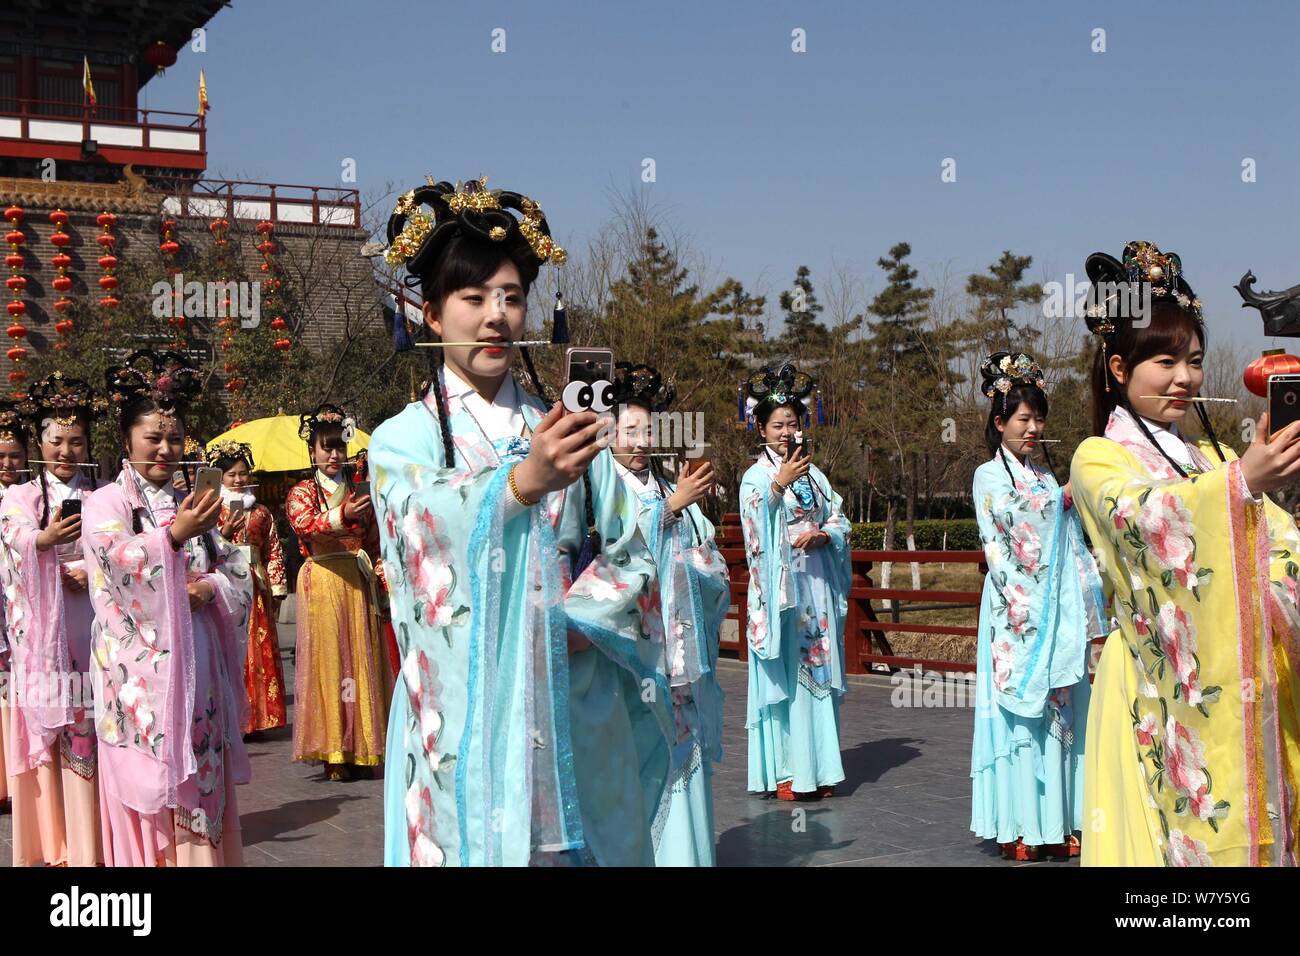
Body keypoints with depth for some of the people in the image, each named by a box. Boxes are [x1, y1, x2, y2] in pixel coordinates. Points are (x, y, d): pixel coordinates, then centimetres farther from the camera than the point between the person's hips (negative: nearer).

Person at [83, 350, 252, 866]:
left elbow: (237, 572, 12)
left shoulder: (190, 506, 15)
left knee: (202, 790, 7)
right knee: (150, 794, -5)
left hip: (196, 669, 5)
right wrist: (174, 535, -36)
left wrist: (210, 588, -9)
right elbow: (120, 558, -20)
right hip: (141, 673, -5)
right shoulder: (106, 503, -1)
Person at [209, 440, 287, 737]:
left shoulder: (261, 512, 14)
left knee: (258, 652, 2)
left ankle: (255, 717, 8)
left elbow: (274, 552, 12)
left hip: (255, 589, 3)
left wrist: (277, 589, 6)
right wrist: (224, 533, -20)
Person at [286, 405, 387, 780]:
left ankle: (361, 748, 8)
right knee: (327, 657, -6)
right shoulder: (302, 492, 6)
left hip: (357, 583, 4)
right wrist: (341, 516, -32)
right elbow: (303, 523, -16)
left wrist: (381, 575, 3)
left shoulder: (358, 493, 18)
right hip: (321, 583, -4)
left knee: (362, 658, 2)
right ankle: (333, 753, -4)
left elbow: (374, 542, 19)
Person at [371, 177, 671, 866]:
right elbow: (430, 524, -22)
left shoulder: (565, 430, 12)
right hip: (467, 723, -3)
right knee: (477, 847, -1)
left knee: (589, 848, 7)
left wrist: (562, 623, -12)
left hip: (579, 716, 3)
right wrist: (523, 482, -41)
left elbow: (631, 562, 6)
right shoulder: (403, 439, 1)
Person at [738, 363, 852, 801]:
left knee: (819, 673, 6)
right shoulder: (756, 476, 0)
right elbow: (755, 519, -18)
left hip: (817, 584, 5)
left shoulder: (814, 474, 16)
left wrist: (821, 535, -9)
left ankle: (819, 769, 12)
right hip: (780, 585, -5)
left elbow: (841, 523, 12)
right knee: (783, 676, -6)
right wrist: (779, 484, -31)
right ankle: (784, 772, -1)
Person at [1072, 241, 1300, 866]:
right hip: (1157, 691, -5)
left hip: (1237, 693, 5)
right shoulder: (1098, 459, -1)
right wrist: (1241, 482, -39)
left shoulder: (1216, 458, 17)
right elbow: (1143, 518, -23)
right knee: (1166, 835, -5)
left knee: (1239, 826, 6)